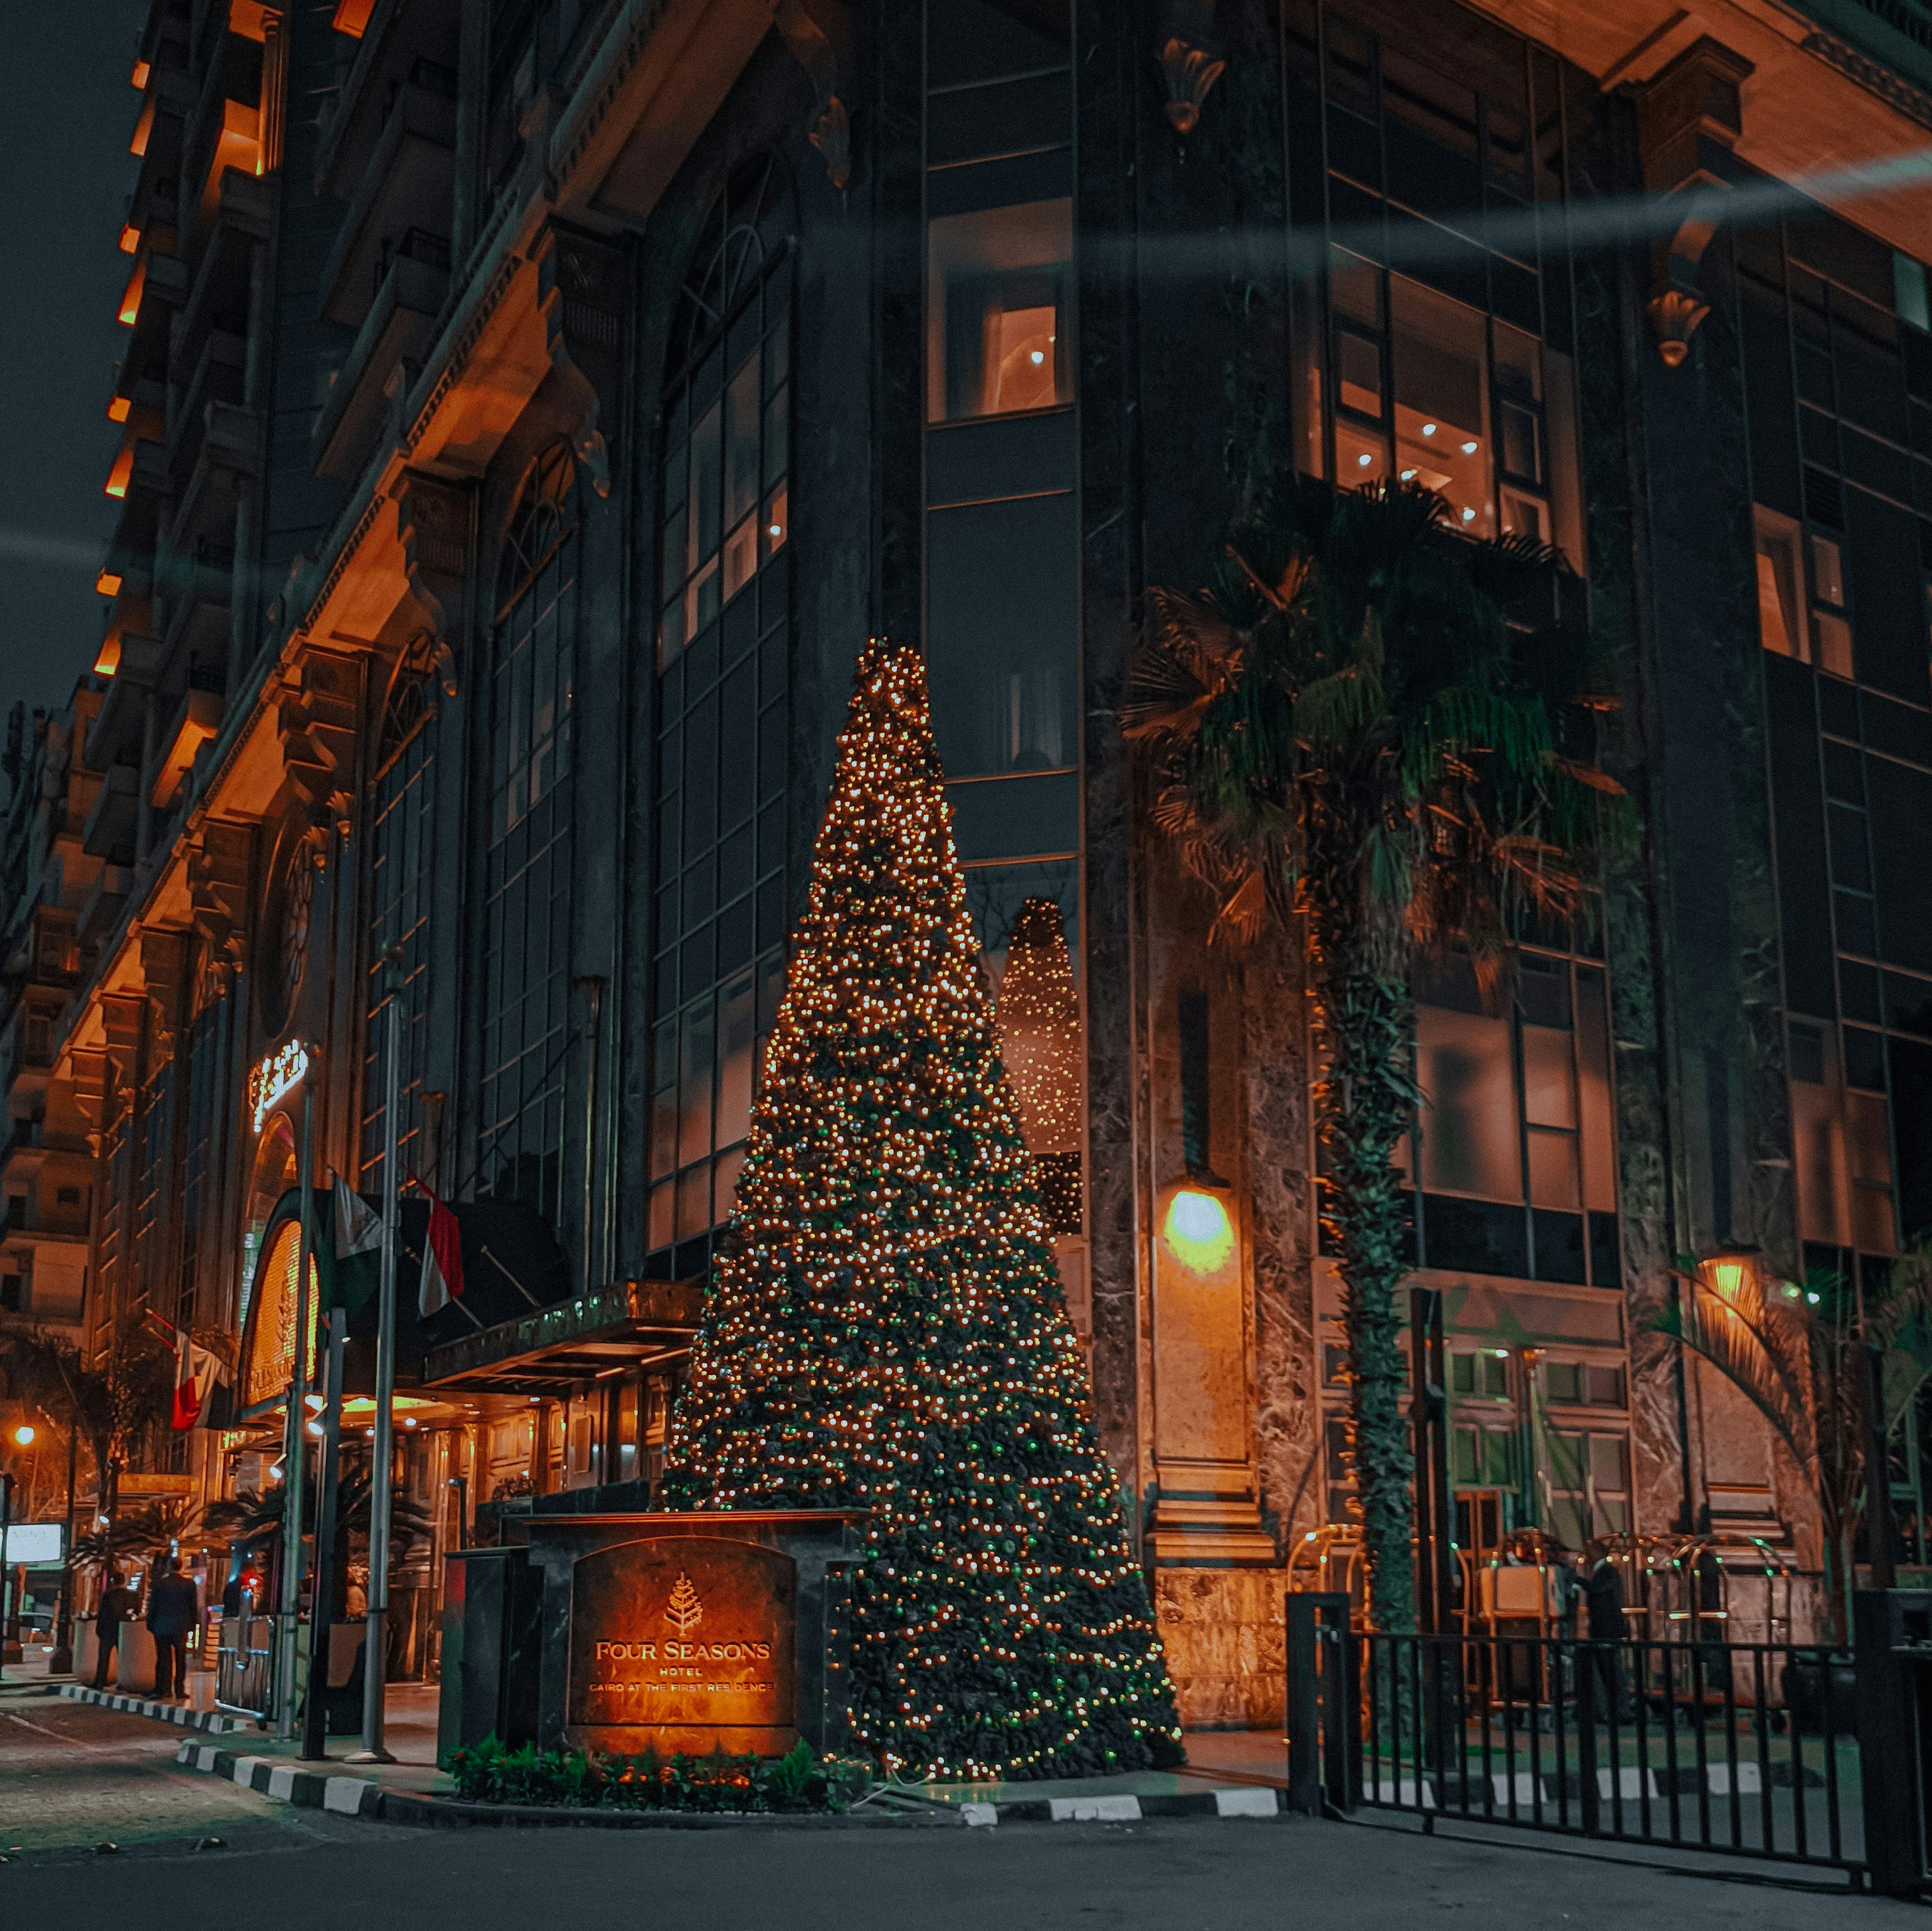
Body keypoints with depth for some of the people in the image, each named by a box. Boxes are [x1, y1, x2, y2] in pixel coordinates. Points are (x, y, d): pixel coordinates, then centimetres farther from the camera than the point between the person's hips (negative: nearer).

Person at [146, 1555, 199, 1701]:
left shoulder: (160, 1583, -5)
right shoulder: (189, 1584, -2)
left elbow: (153, 1605, -3)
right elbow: (194, 1607, 1)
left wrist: (150, 1624, 7)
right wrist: (192, 1626, 10)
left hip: (162, 1627, -1)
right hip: (181, 1627, 1)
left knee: (164, 1660, 5)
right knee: (180, 1659, 6)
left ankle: (165, 1690, 3)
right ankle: (180, 1690, 3)